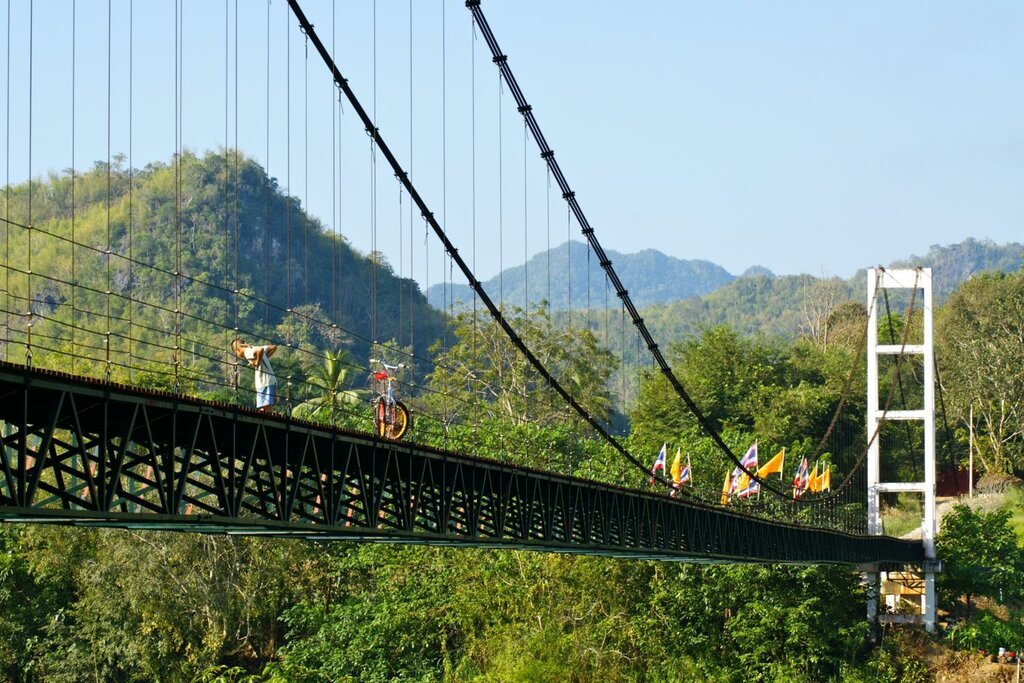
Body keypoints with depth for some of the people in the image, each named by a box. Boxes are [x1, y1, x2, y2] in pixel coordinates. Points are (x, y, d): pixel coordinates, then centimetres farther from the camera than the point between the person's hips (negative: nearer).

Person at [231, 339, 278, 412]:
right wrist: (264, 360, 15)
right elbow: (273, 347, 22)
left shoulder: (248, 352, -7)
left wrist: (257, 363, -15)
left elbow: (260, 350, -28)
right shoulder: (254, 349, 18)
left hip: (264, 384, -9)